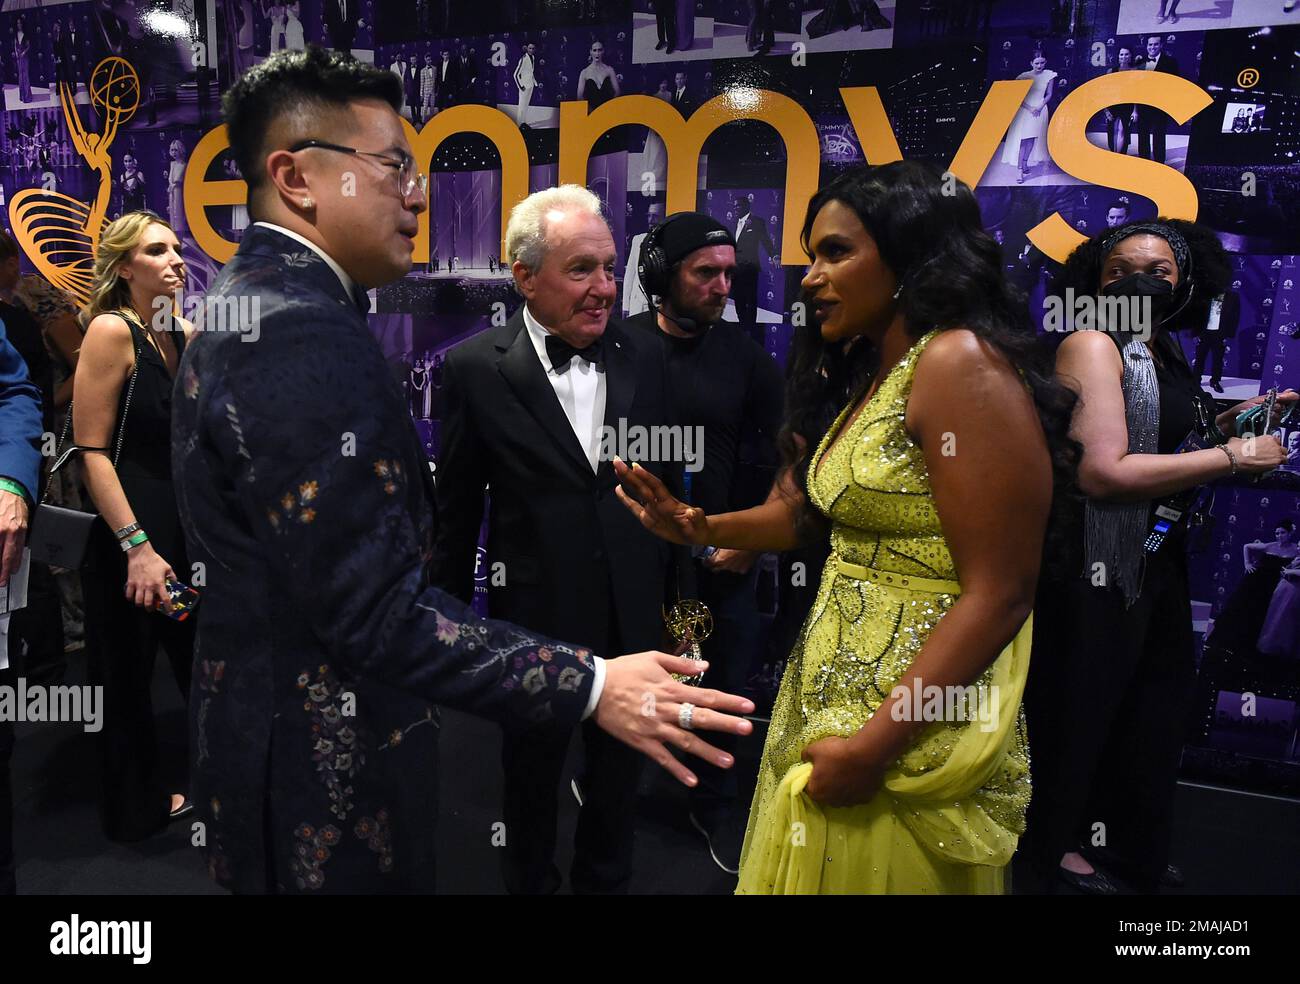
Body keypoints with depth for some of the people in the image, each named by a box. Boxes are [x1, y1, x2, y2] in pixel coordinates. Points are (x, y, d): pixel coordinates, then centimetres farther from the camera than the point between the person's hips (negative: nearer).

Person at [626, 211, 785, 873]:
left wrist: (747, 543, -3)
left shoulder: (746, 358, 1)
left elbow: (764, 464, 4)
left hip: (723, 561, 2)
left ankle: (714, 805, 34)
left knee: (722, 687, 11)